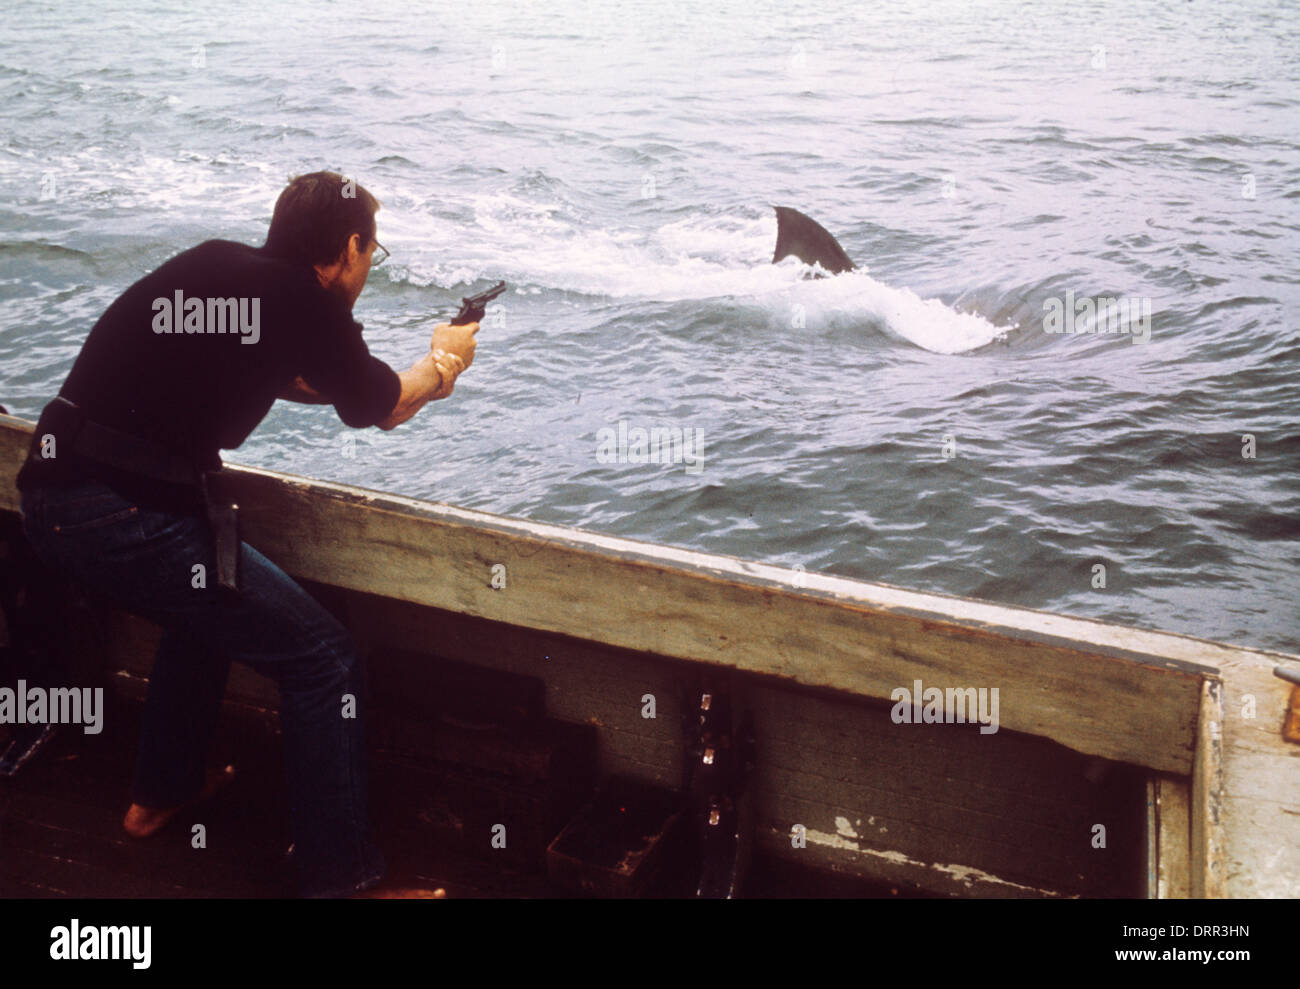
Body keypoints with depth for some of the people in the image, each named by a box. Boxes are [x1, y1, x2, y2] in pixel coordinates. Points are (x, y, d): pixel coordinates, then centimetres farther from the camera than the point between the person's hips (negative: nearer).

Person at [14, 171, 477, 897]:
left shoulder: (209, 265, 12)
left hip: (52, 492, 9)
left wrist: (419, 373, 37)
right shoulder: (304, 302, -10)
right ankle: (339, 877, 5)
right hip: (132, 517, -9)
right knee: (325, 661, -1)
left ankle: (163, 793, 47)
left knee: (208, 604, 34)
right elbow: (385, 408, 8)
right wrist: (445, 360, 29)